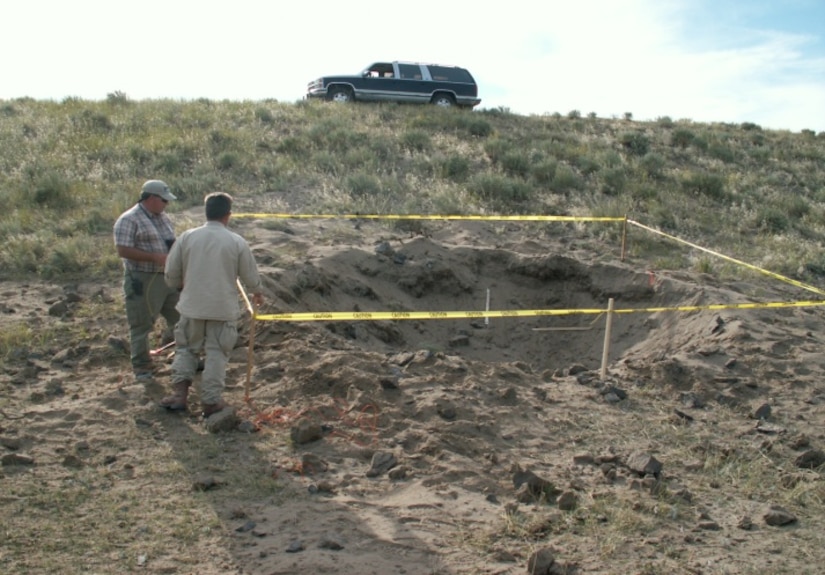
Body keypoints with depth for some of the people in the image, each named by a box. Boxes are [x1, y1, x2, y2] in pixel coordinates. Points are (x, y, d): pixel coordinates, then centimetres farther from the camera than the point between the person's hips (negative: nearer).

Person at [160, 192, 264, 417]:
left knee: (186, 349, 18)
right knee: (217, 353, 8)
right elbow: (250, 275, 2)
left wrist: (181, 286, 25)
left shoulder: (187, 237, -4)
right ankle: (211, 401, 10)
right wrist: (257, 292, 24)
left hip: (192, 306, 2)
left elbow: (171, 273, 3)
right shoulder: (237, 242, -7)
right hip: (224, 308, -1)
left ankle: (179, 393, 10)